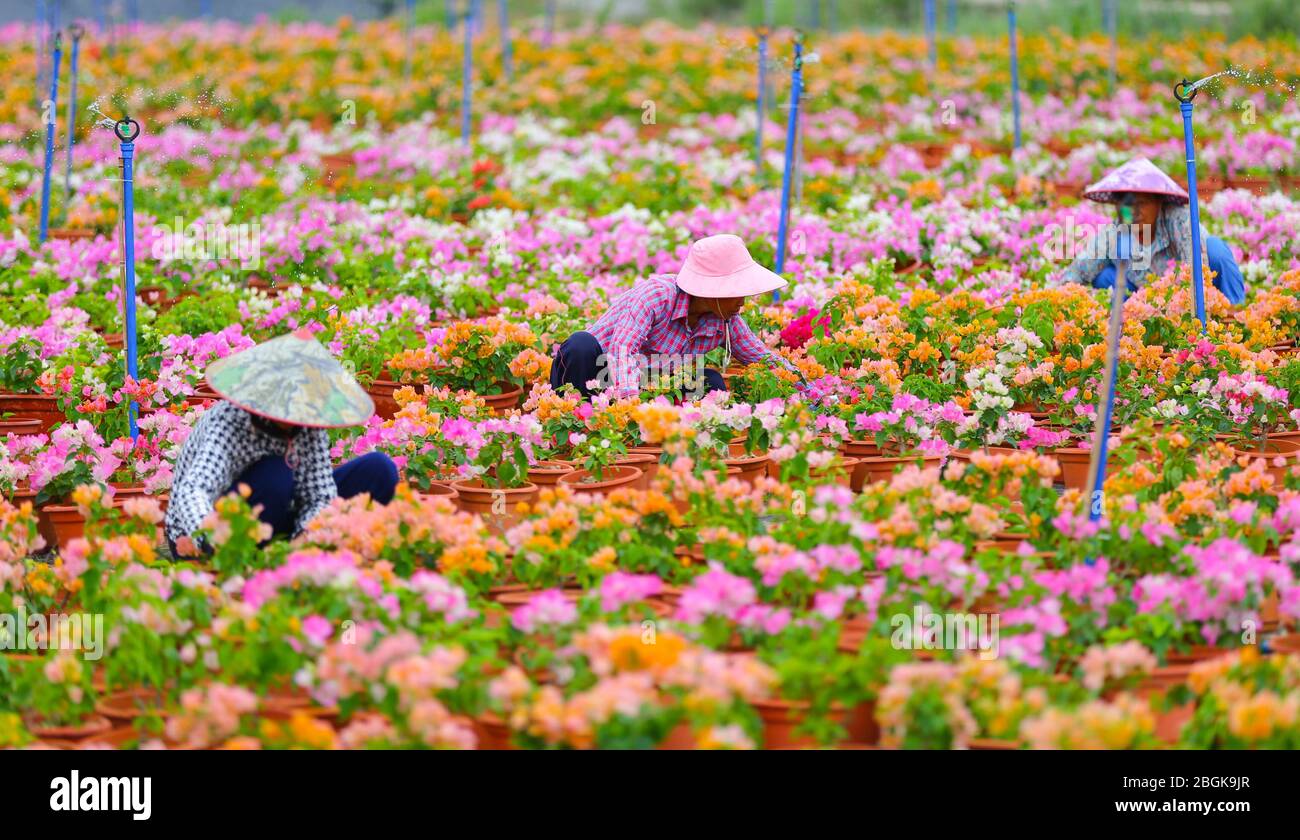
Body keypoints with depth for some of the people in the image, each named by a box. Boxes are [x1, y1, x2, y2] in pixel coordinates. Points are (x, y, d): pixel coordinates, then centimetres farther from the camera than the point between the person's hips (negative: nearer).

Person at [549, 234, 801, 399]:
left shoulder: (727, 322, -3)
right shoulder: (656, 294, -25)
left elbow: (762, 358, 11)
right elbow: (622, 348, -38)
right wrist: (631, 400, -54)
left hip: (642, 391, 6)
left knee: (711, 382, -14)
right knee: (582, 344, -36)